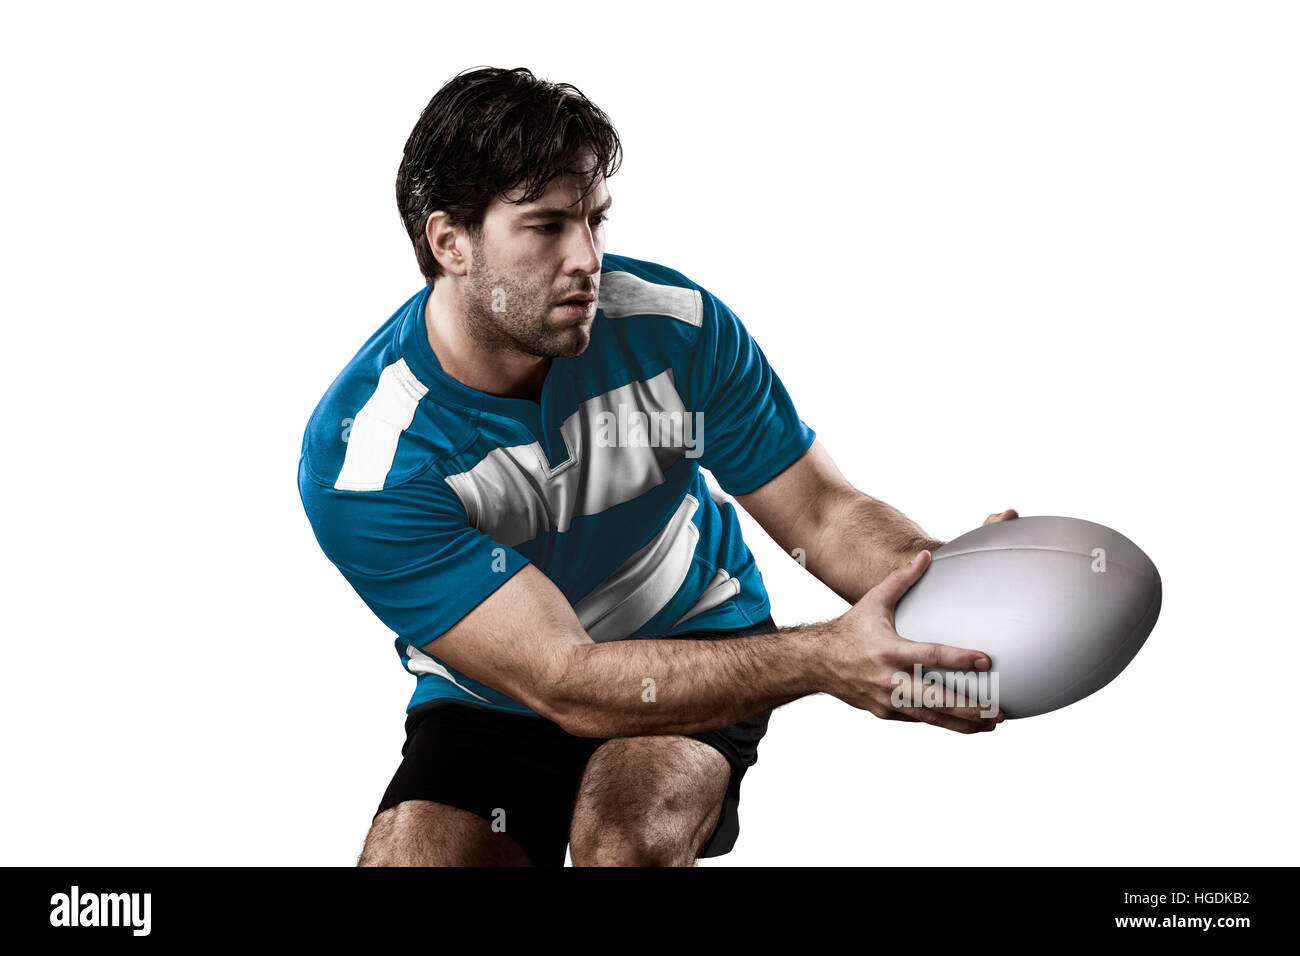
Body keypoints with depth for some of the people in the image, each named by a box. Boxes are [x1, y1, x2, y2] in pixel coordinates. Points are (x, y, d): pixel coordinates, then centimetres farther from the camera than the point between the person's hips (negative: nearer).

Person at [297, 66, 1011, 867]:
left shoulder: (673, 322, -15)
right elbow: (566, 682, -32)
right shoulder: (361, 461, -26)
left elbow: (824, 512, -9)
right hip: (488, 703, 0)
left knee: (623, 835, -30)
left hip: (700, 645, 1)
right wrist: (825, 657, -43)